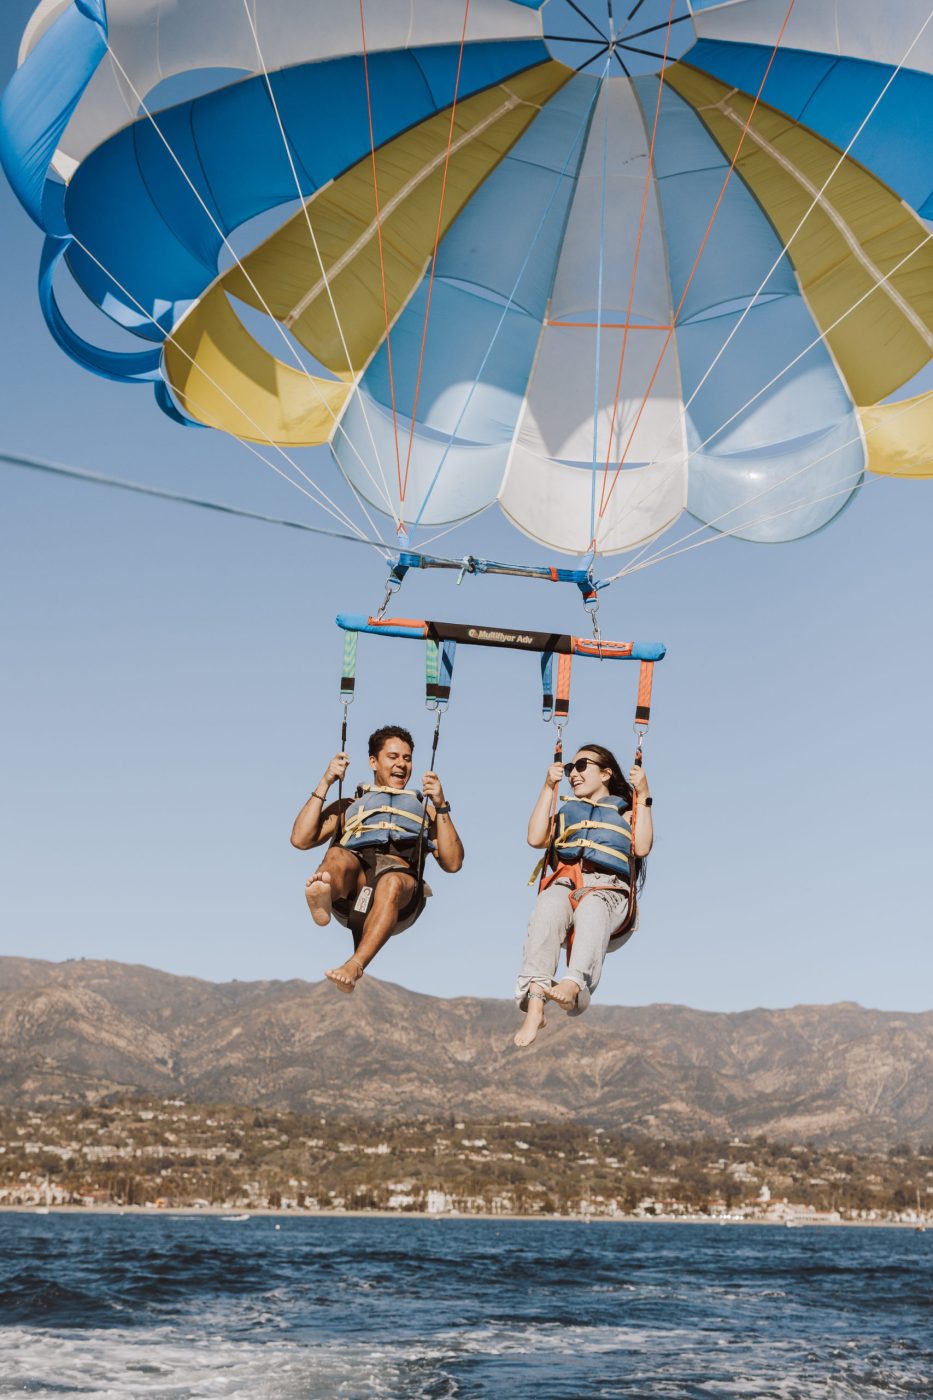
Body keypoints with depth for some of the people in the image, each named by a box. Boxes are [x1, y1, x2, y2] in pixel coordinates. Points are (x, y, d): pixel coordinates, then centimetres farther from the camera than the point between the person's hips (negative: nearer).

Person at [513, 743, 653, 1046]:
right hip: (565, 884, 1)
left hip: (609, 888, -1)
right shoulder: (567, 812, 37)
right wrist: (548, 788, 18)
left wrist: (643, 797, 6)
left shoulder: (625, 811, 29)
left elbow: (642, 848, 6)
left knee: (590, 910, -40)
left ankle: (574, 983, -67)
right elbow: (535, 838, 15)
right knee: (548, 908, -38)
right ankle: (534, 1002, -53)